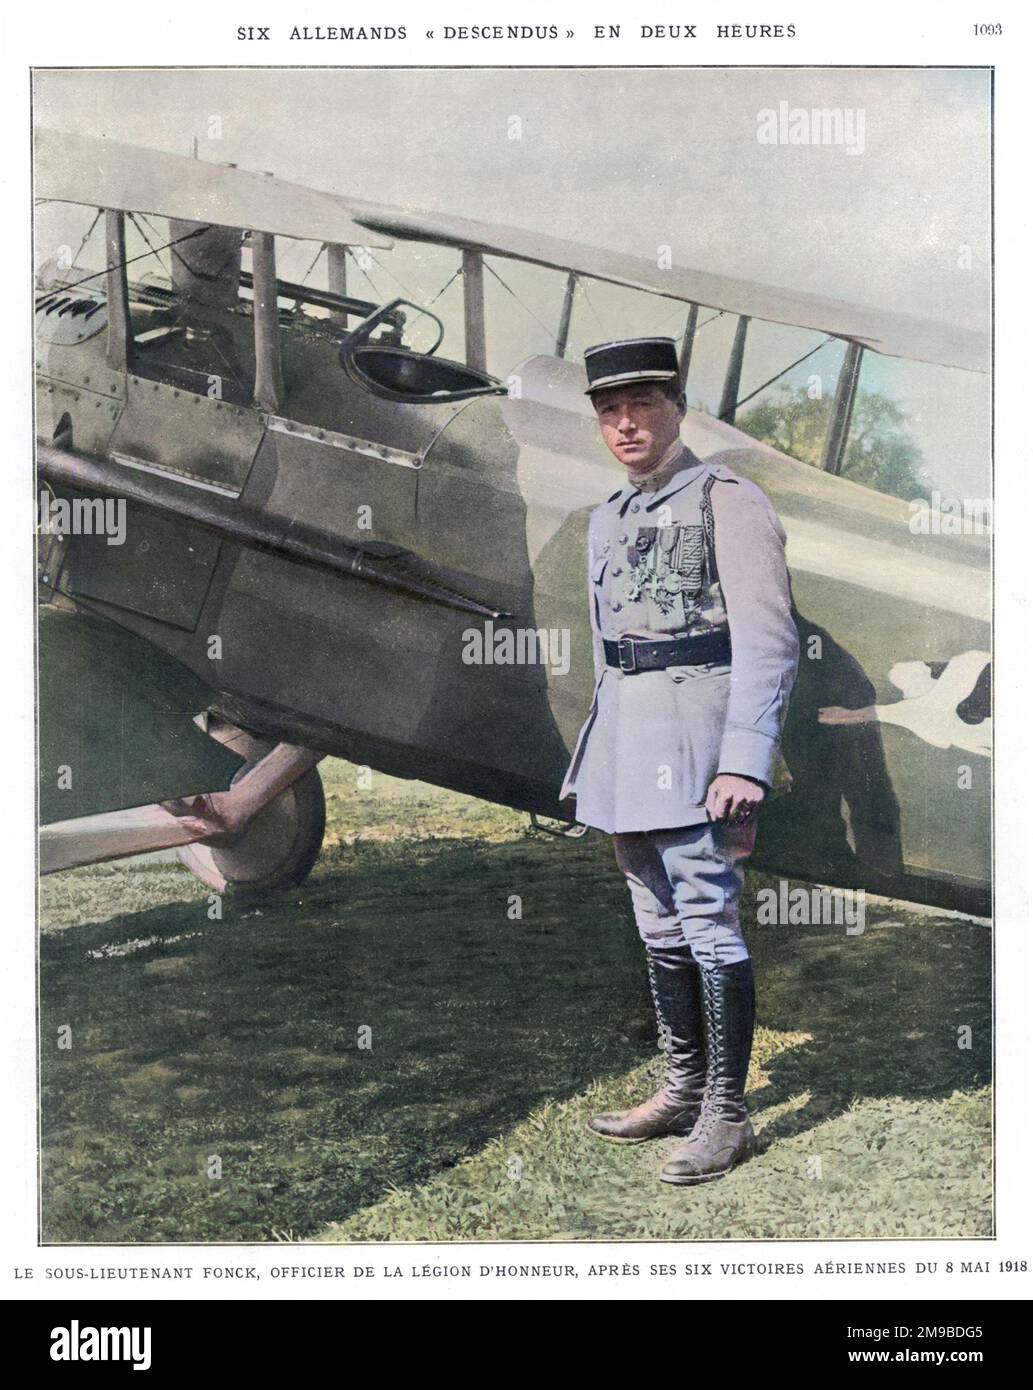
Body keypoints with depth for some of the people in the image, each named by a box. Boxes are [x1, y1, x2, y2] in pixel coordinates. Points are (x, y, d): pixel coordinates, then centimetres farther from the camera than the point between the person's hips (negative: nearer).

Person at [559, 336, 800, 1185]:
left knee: (708, 922, -7)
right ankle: (682, 1091, 24)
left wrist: (745, 763, -23)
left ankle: (728, 1115, 2)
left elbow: (769, 643, -14)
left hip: (698, 738, -8)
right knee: (660, 929, 13)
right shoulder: (609, 520, 17)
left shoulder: (730, 501, -7)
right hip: (627, 742, 8)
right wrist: (599, 766, 21)